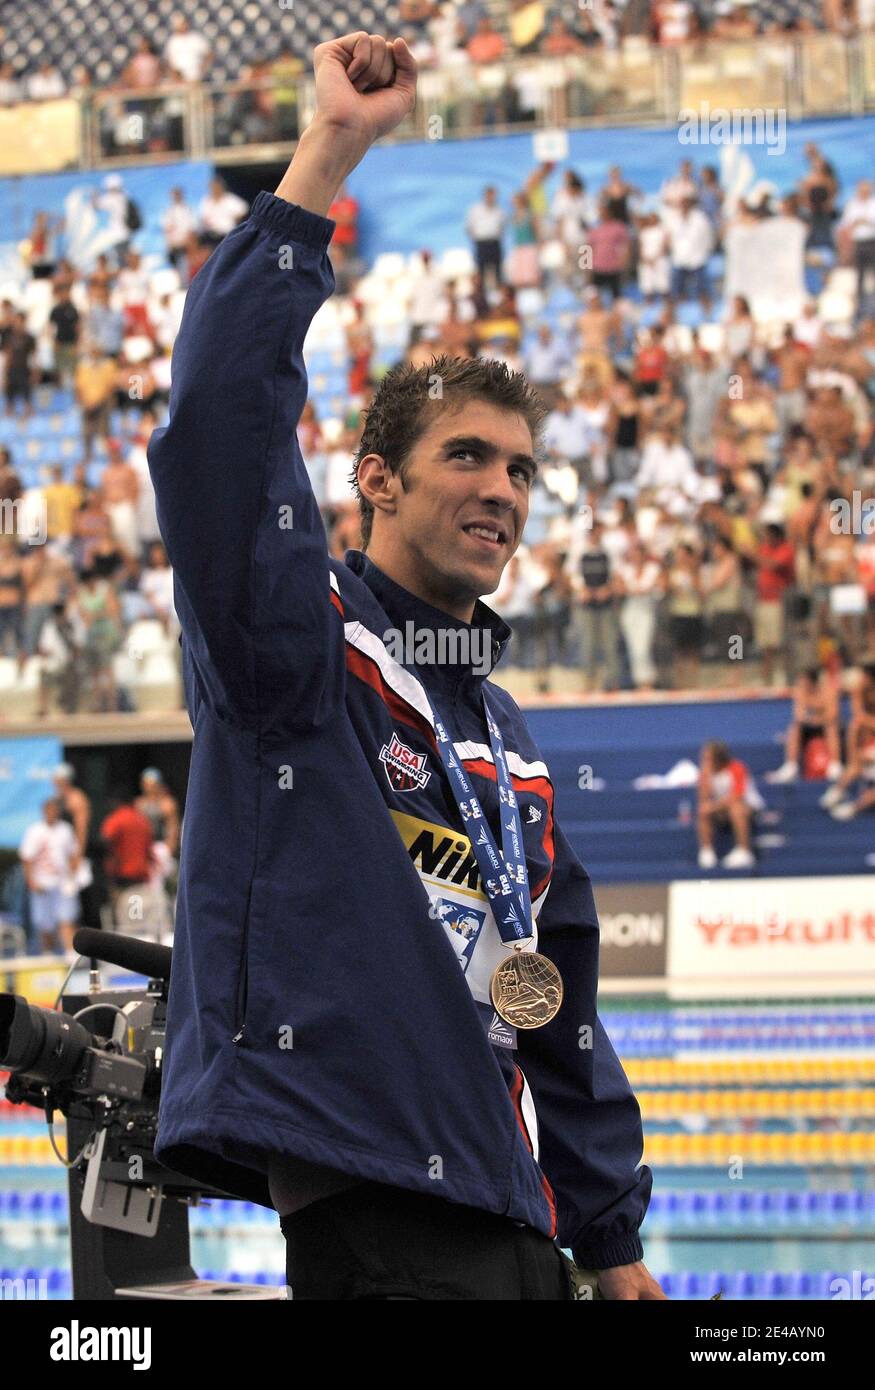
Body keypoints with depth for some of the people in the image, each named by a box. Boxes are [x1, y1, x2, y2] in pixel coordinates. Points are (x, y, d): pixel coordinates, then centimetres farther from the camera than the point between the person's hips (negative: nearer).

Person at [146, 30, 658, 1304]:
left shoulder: (508, 745, 23)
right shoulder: (306, 642, 0)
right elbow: (223, 415, -18)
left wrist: (613, 1242, 22)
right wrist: (326, 158, -21)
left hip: (508, 1215, 8)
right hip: (370, 1194, -8)